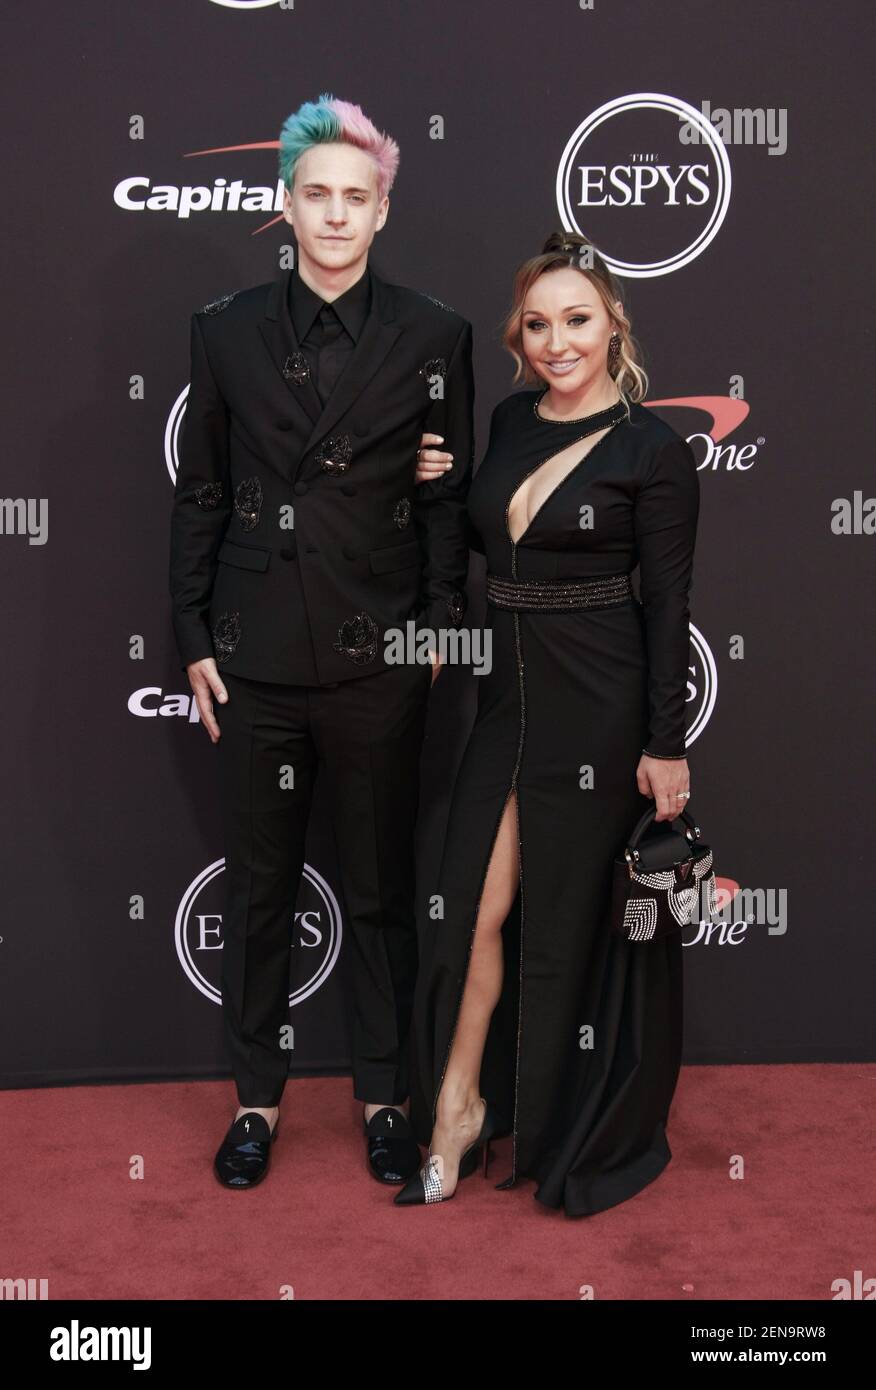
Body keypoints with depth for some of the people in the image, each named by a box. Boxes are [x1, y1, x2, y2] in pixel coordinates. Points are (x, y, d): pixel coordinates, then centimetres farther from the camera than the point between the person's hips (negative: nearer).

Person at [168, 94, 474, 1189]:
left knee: (380, 889, 11)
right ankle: (256, 1096, 30)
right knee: (256, 889, 12)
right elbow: (199, 495, 5)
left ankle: (384, 1096, 29)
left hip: (377, 657, -1)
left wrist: (439, 632, -3)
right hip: (256, 657, 1)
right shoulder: (226, 330, 3)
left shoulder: (431, 336, 0)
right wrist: (195, 639, 2)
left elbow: (447, 497, 3)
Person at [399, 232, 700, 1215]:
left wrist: (666, 747, -11)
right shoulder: (508, 421, 8)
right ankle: (458, 1105, 24)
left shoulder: (653, 450, -10)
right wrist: (439, 487, 2)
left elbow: (668, 607, -10)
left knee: (572, 916, 7)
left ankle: (580, 1135, 29)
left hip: (600, 708, -5)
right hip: (509, 693, 5)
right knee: (476, 904, 6)